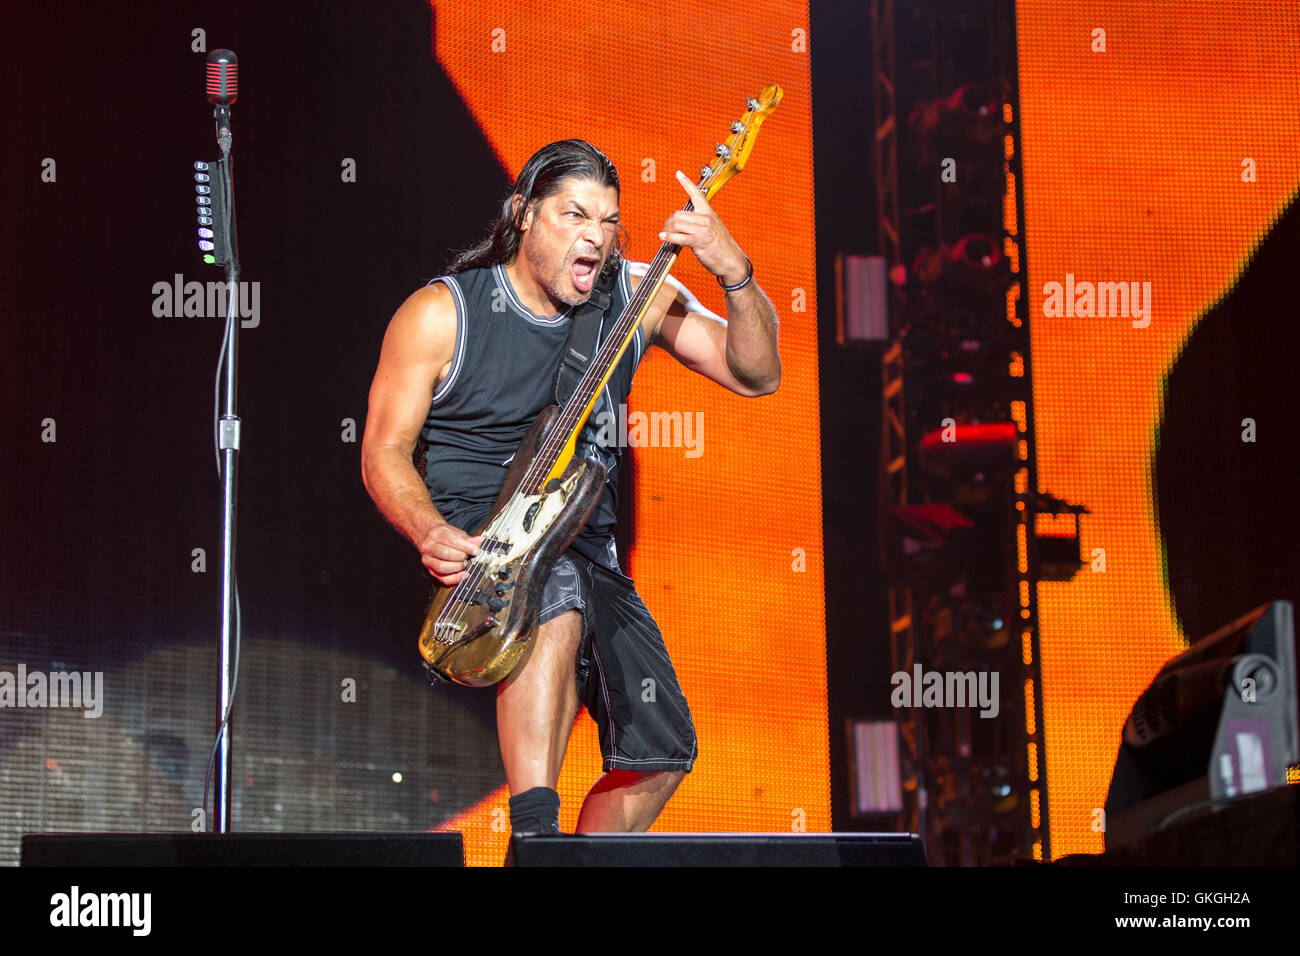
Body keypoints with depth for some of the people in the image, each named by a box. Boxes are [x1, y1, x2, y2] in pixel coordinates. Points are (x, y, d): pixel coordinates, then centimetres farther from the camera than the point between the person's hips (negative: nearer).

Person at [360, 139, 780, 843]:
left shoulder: (636, 299, 3)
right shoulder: (441, 313, -7)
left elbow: (756, 375, -2)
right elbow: (385, 450, -6)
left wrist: (734, 273, -19)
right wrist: (430, 534, -25)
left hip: (587, 550, 6)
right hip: (478, 542, -5)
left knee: (662, 752, 2)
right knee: (557, 595, -39)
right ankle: (534, 832, -39)